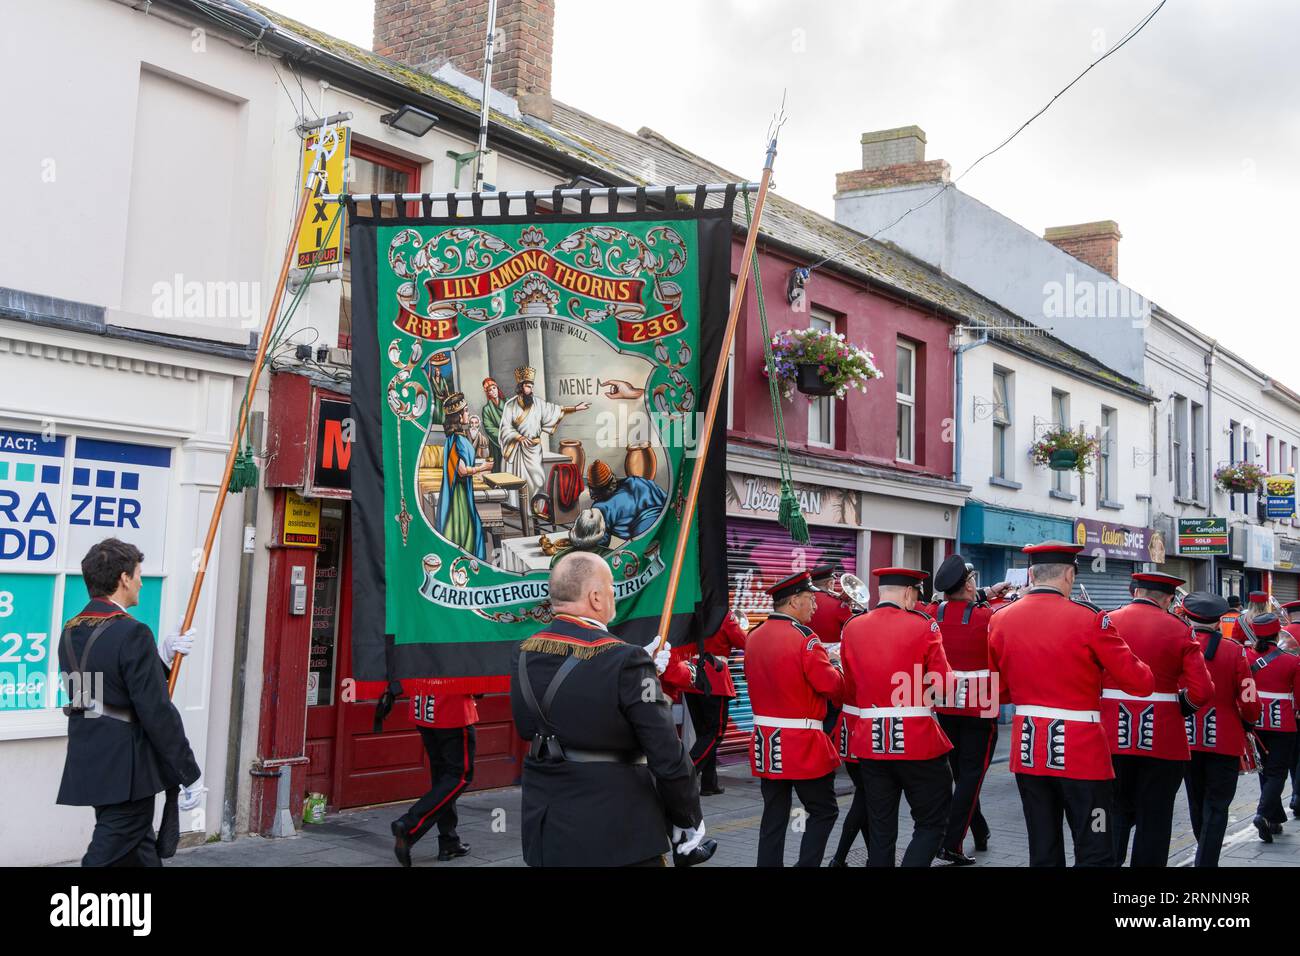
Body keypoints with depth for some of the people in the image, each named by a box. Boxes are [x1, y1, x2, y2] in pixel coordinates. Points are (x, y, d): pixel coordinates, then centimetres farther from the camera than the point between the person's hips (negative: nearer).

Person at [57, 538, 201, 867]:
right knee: (111, 853, 0)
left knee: (142, 852, 20)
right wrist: (189, 774, -12)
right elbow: (158, 712, -19)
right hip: (126, 771, -9)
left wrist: (163, 655, 10)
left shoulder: (71, 632, 8)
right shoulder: (132, 633, -18)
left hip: (87, 765, 9)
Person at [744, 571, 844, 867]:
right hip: (802, 745, -7)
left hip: (766, 742, 7)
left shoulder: (754, 637, 6)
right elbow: (832, 684, -14)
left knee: (774, 817, 12)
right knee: (824, 811, 8)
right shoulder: (804, 638, -17)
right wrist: (837, 672, 6)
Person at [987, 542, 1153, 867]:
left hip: (1028, 749, 5)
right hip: (1080, 751, -5)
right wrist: (1143, 672, 14)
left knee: (1043, 852, 13)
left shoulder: (1000, 620, 1)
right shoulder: (1090, 619, -13)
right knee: (1095, 854, 3)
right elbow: (1140, 683, -7)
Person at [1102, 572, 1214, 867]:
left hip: (1112, 738, 2)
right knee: (1154, 820, 10)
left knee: (1116, 813, 14)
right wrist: (1180, 707, 8)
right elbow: (1202, 691, -10)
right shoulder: (1179, 630, -4)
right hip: (1163, 741, -2)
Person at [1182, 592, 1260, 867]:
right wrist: (1247, 722, 13)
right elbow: (1249, 701, -9)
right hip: (1225, 739, -3)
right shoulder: (1234, 651, -10)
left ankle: (1205, 854, 37)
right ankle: (1207, 860, -6)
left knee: (1197, 802, 19)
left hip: (1187, 738, 3)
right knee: (1217, 806, 3)